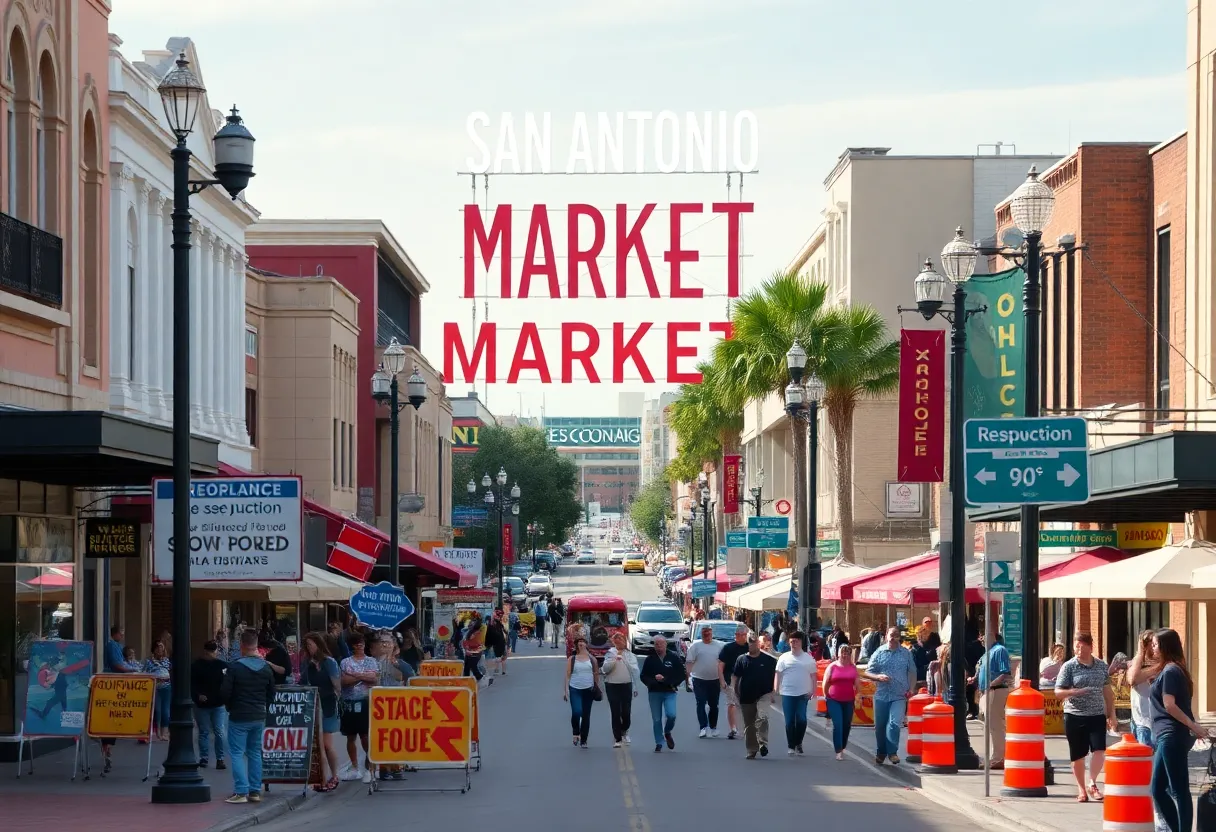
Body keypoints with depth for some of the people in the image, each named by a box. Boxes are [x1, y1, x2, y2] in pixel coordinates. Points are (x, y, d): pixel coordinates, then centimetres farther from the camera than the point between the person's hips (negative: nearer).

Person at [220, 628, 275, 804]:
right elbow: (271, 693, 10)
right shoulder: (266, 668, 4)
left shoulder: (235, 667, -14)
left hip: (239, 717, -5)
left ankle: (241, 791, -8)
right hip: (259, 717, 5)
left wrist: (230, 706, 6)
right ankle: (255, 791, 14)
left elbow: (224, 693, -13)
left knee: (237, 753, 0)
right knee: (255, 753, 14)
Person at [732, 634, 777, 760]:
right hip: (747, 697, 2)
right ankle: (751, 750, 17)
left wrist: (773, 693, -3)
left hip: (763, 695, -2)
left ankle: (763, 744, -25)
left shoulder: (769, 660, 2)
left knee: (762, 718, -25)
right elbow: (735, 677, 7)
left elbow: (775, 676, 5)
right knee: (749, 725, 8)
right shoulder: (741, 659, 6)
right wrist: (736, 694, 1)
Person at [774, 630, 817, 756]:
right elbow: (778, 675, 7)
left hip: (803, 694, -1)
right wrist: (775, 691, 0)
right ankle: (791, 746, 11)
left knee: (801, 720, -10)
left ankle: (798, 743, 8)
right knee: (789, 721, 2)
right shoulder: (784, 658, 6)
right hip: (787, 694, 1)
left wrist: (813, 691, 0)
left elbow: (813, 676, 8)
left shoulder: (808, 658, 5)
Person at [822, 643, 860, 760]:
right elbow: (825, 683, 4)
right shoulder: (832, 667, 0)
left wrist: (858, 695, 3)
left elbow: (857, 683, 10)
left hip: (849, 701, 3)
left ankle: (842, 747, 28)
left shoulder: (853, 667, 7)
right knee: (837, 725, -13)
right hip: (834, 701, -3)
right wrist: (826, 696, 6)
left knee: (847, 725, 9)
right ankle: (838, 751, -14)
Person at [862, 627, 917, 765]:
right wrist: (879, 677, -15)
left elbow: (912, 672, 11)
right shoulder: (879, 652, 3)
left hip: (899, 696, -1)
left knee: (894, 723, -17)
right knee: (880, 726, 9)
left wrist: (910, 689, 0)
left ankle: (892, 752, -10)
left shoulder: (906, 653, 4)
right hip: (881, 695, 1)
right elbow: (867, 672, 5)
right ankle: (880, 753, 26)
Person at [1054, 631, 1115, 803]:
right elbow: (1058, 692, -5)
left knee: (1099, 750, -13)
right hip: (1075, 716, -2)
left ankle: (1092, 784, 1)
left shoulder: (1101, 665, 6)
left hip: (1097, 715, 2)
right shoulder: (1069, 666, -3)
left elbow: (1107, 691, 15)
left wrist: (1111, 714, 13)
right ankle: (1081, 789, 17)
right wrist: (1076, 692, -23)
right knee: (1078, 755, 5)